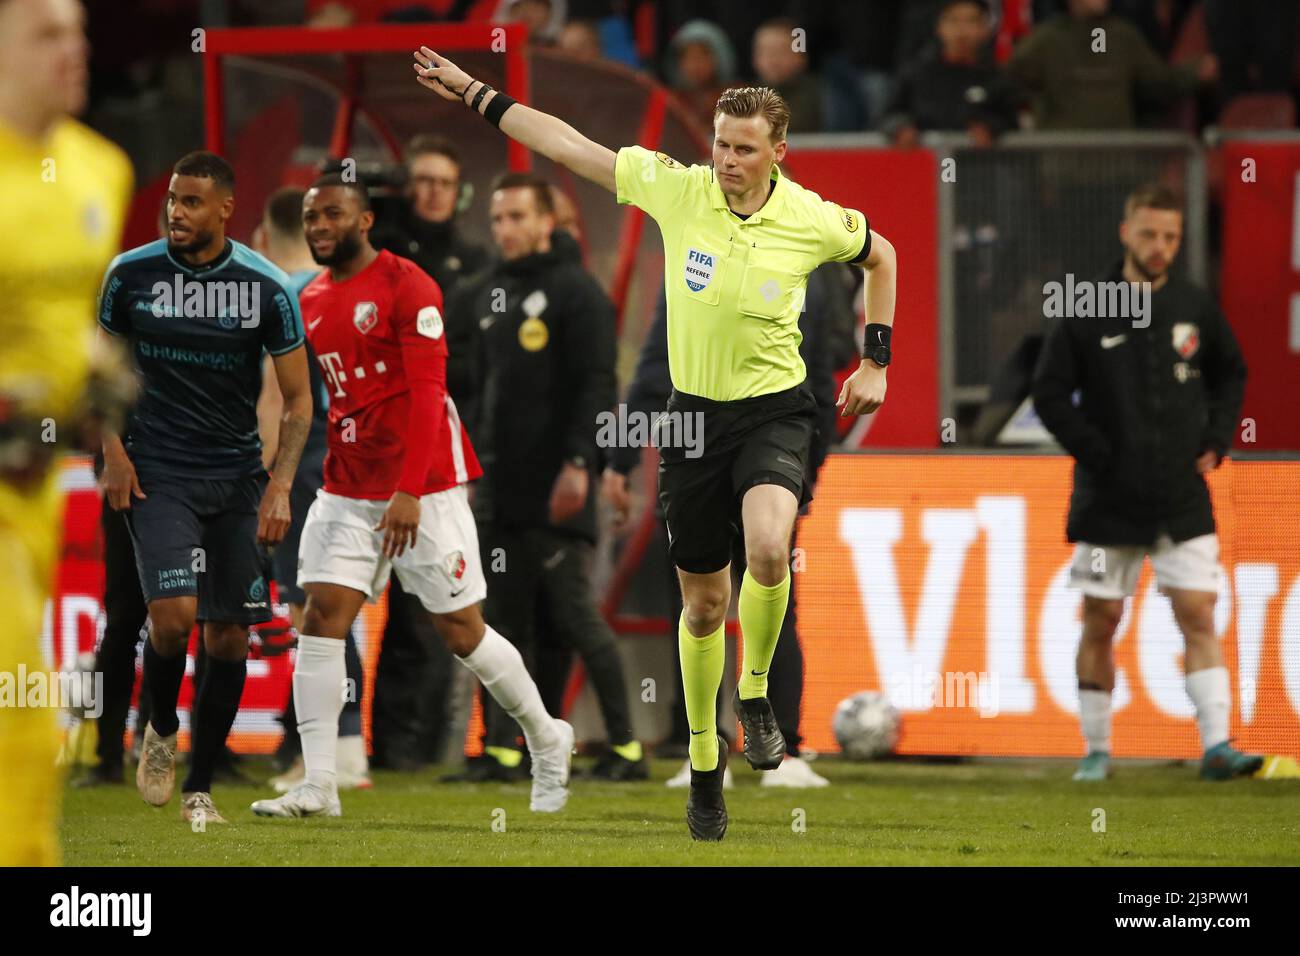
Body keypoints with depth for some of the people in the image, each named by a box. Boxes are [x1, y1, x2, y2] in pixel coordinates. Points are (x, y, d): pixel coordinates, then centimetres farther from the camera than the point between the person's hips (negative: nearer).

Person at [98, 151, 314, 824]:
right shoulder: (131, 274, -5)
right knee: (174, 614, -19)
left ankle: (199, 787, 16)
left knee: (229, 633, 2)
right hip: (156, 472, -1)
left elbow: (297, 397, 1)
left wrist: (281, 485, -9)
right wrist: (113, 452, -3)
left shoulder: (266, 287, -6)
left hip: (238, 476, 1)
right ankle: (160, 729, 11)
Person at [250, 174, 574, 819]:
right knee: (322, 617, -8)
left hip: (425, 488, -6)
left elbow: (426, 394, -17)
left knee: (460, 631, 1)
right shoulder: (312, 303, 11)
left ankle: (546, 739, 24)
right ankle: (317, 788, -10)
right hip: (347, 491, 6)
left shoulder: (405, 287, -11)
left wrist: (410, 492, -23)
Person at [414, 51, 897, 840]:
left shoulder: (814, 220, -9)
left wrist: (876, 362, 8)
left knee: (768, 548, -31)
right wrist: (475, 95, 1)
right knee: (704, 601, 9)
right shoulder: (677, 189, -8)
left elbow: (881, 254, 12)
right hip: (694, 414, 2)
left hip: (774, 411, -2)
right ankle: (704, 760, 26)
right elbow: (568, 145, 0)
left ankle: (757, 694, -6)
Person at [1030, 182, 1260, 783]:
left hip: (1183, 500, 1)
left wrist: (1216, 441, 6)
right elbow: (1049, 393, -1)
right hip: (1108, 501, -1)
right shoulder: (1086, 312, -3)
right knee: (1100, 621, 4)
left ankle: (1216, 746, -12)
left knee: (1198, 615, -8)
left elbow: (1230, 375, 19)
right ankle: (1097, 750, 15)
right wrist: (1096, 455, -9)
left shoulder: (1195, 309, 4)